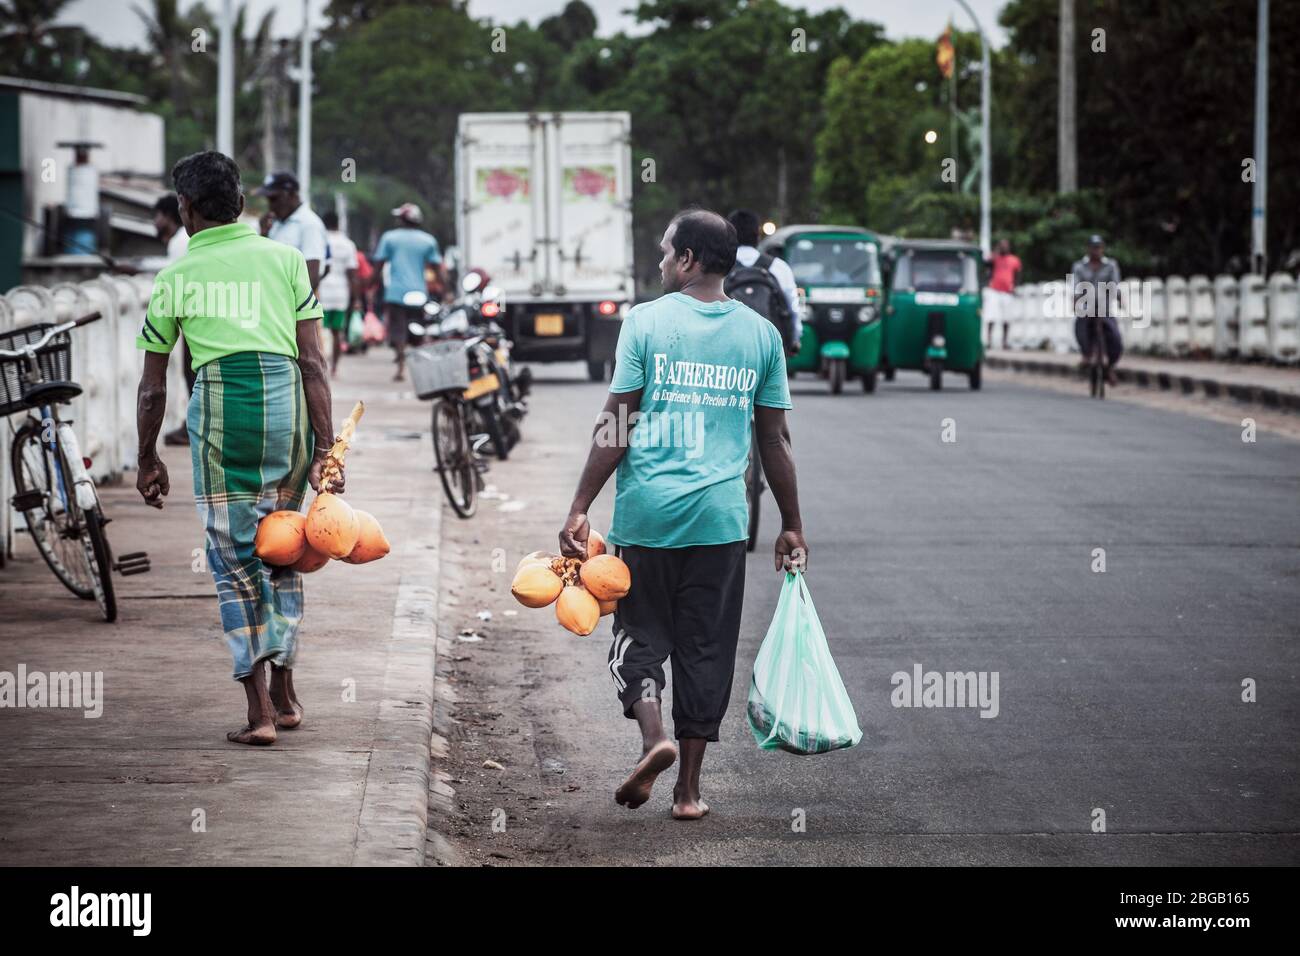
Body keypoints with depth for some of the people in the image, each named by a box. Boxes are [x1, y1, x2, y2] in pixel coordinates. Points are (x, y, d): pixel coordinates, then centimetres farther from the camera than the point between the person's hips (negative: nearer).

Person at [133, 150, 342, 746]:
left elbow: (152, 388, 13)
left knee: (233, 561, 4)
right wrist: (325, 447, 4)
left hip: (219, 400, -2)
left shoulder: (176, 277, 10)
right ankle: (284, 694, 22)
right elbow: (313, 362, 3)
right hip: (287, 399, 2)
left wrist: (148, 460, 25)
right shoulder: (285, 260, 12)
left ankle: (259, 710, -2)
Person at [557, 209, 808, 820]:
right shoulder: (760, 334, 4)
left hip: (647, 513, -2)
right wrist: (791, 527, 16)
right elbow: (775, 441, 7)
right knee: (706, 649, 9)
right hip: (721, 517, 2)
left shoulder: (646, 322, -4)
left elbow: (615, 427, -7)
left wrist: (580, 509, -3)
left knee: (640, 632, 11)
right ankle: (688, 787, 11)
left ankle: (653, 735, -14)